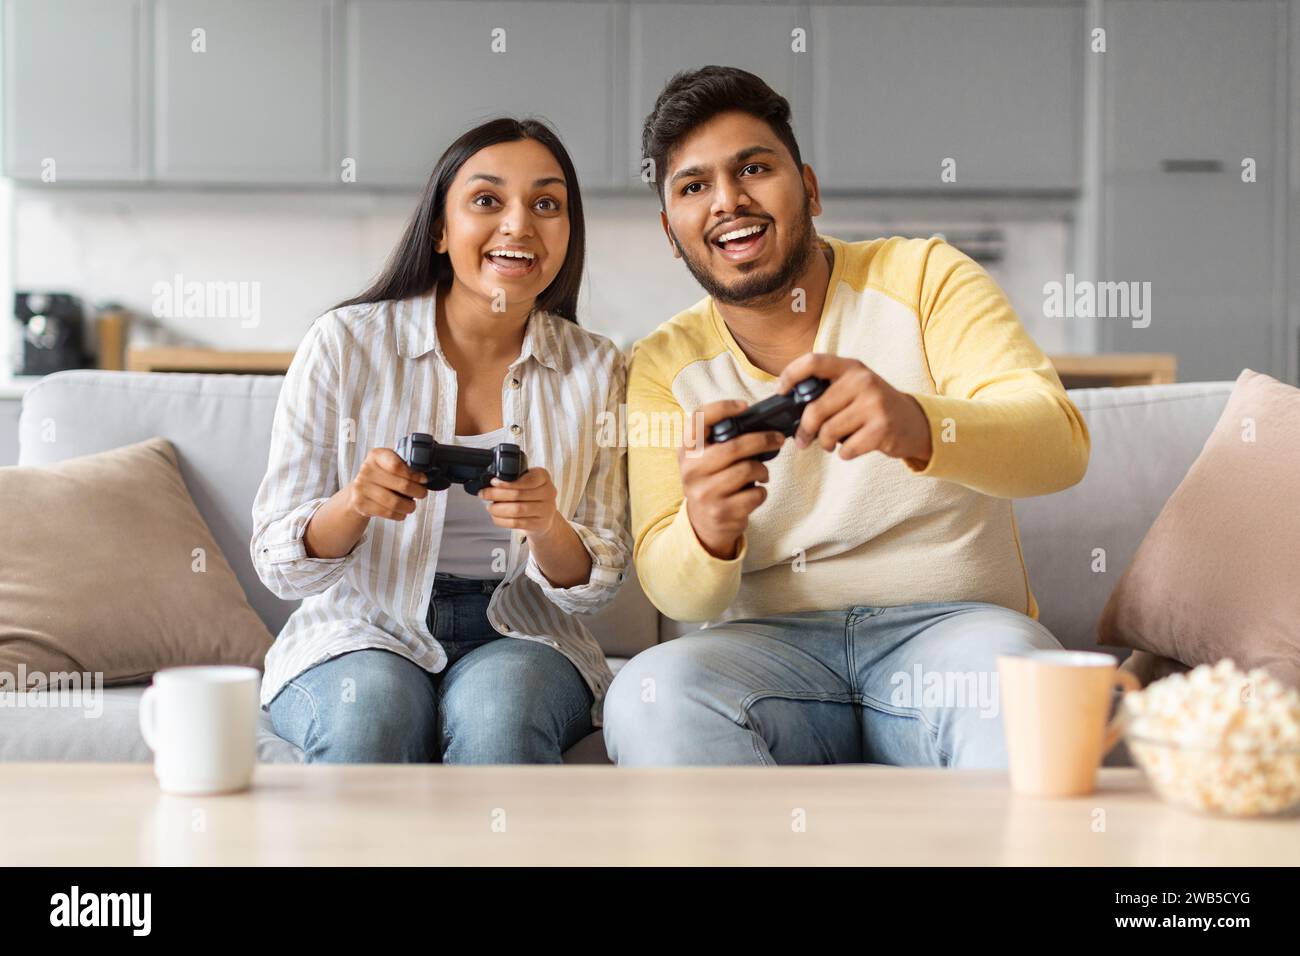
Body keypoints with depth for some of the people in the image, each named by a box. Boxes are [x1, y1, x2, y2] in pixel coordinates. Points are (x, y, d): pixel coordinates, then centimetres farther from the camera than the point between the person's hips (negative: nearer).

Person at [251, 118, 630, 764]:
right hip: (362, 635, -1)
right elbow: (279, 563, -4)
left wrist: (546, 526, -22)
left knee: (499, 702, -32)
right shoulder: (344, 343, -4)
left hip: (519, 641, 1)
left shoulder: (595, 368, 2)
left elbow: (596, 584, 1)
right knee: (371, 707, -34)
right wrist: (352, 506, -26)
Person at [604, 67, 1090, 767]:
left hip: (950, 628, -2)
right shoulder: (664, 366, 6)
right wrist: (707, 532, -29)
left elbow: (1060, 443, -15)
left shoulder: (924, 277, 1)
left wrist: (916, 424, -38)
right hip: (770, 646, 3)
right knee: (647, 697, -30)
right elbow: (675, 592, -2)